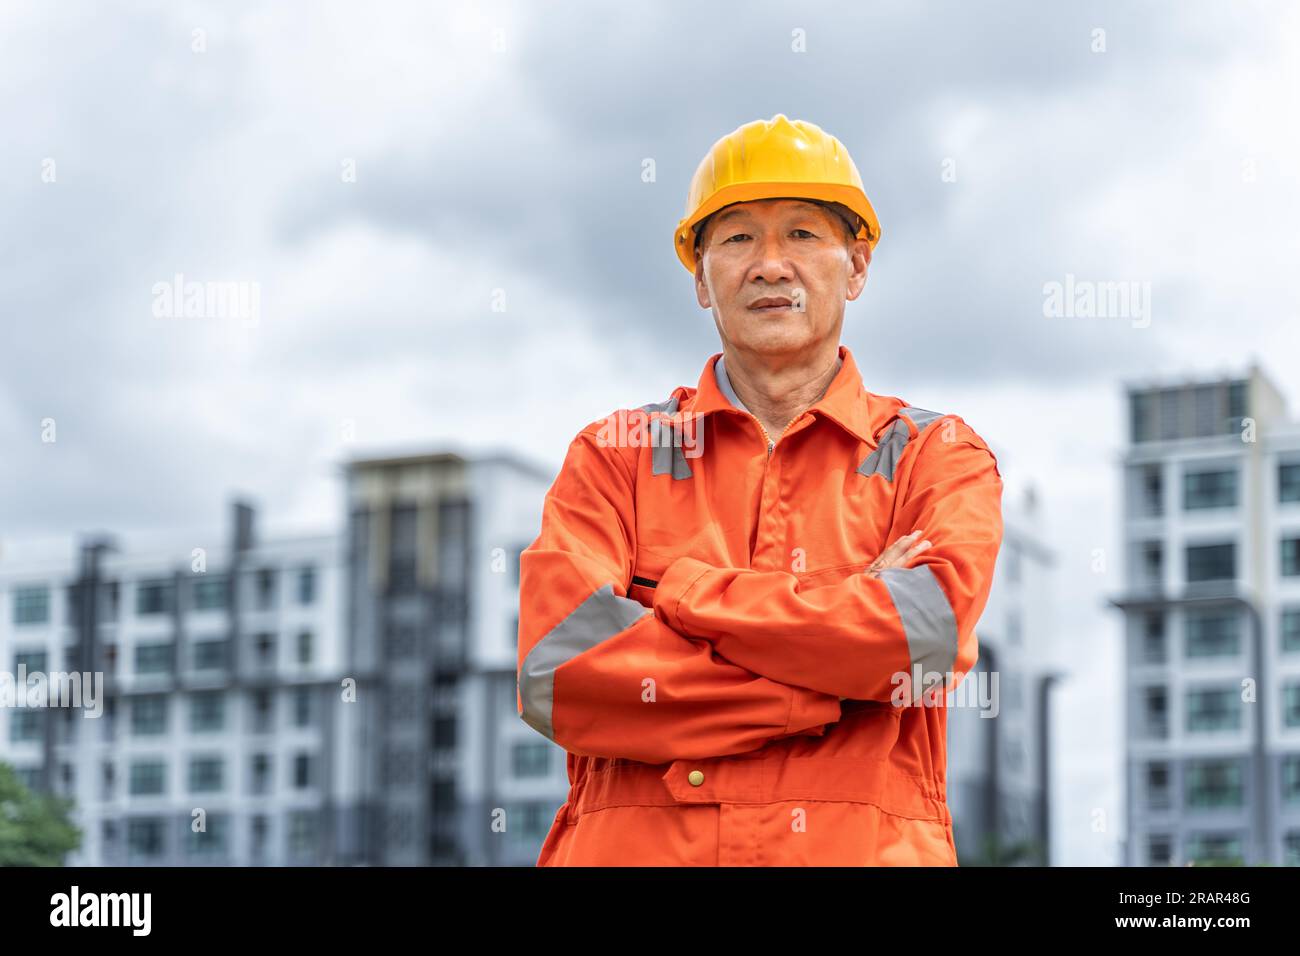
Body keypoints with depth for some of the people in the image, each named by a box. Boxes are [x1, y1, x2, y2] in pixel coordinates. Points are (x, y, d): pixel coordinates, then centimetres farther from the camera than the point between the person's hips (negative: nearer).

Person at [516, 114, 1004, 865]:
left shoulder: (936, 456, 13)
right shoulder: (615, 454, 13)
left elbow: (931, 634, -8)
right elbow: (555, 670, -4)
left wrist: (685, 591, -3)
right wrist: (844, 673, -5)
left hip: (868, 845, -1)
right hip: (636, 846, 1)